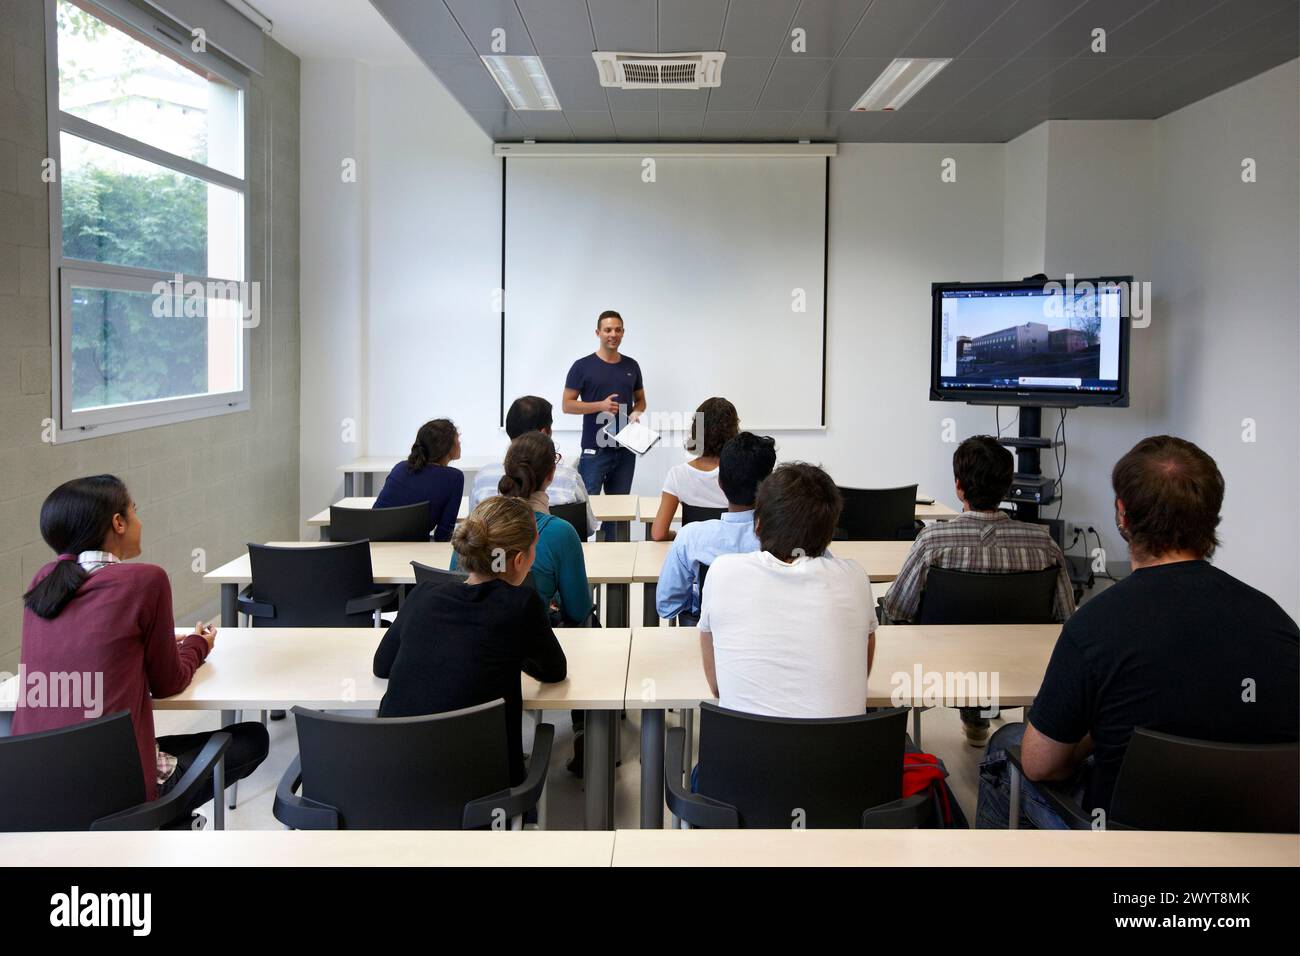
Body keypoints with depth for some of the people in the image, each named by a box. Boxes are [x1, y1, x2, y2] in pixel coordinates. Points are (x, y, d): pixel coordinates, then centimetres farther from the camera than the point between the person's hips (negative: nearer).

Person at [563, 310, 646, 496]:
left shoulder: (632, 366, 9)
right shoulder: (583, 366, -4)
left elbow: (640, 400, 20)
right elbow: (567, 405, -5)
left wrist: (636, 413, -4)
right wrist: (601, 405, -17)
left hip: (625, 449, 4)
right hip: (595, 450, -4)